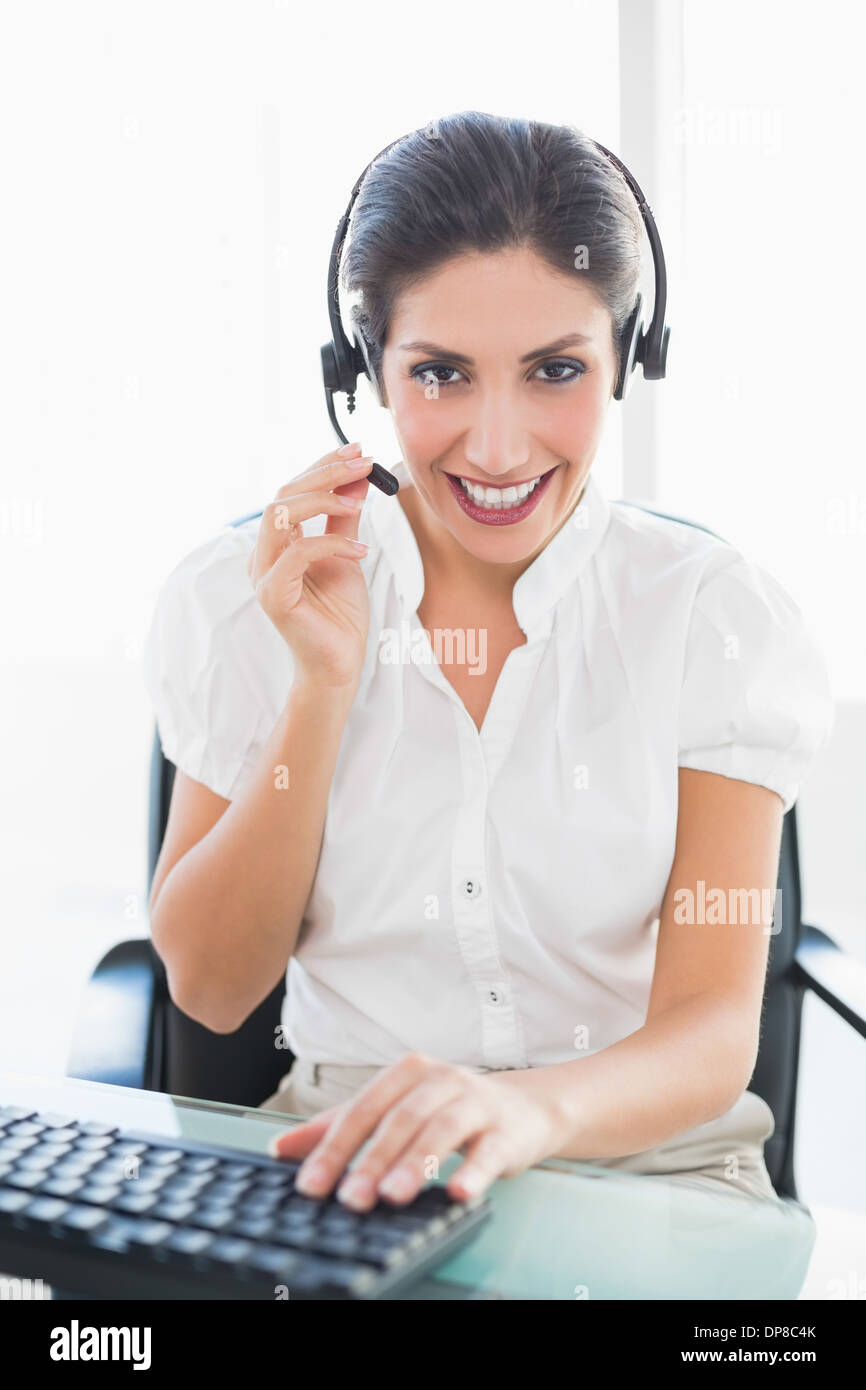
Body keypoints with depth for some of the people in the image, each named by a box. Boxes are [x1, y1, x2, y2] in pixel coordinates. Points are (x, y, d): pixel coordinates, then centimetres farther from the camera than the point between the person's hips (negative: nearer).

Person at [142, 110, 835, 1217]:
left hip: (647, 1156, 0)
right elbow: (211, 988, -5)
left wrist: (528, 1107, -36)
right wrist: (324, 683, -16)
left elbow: (714, 1030, -13)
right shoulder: (246, 598, -3)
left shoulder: (715, 616, -6)